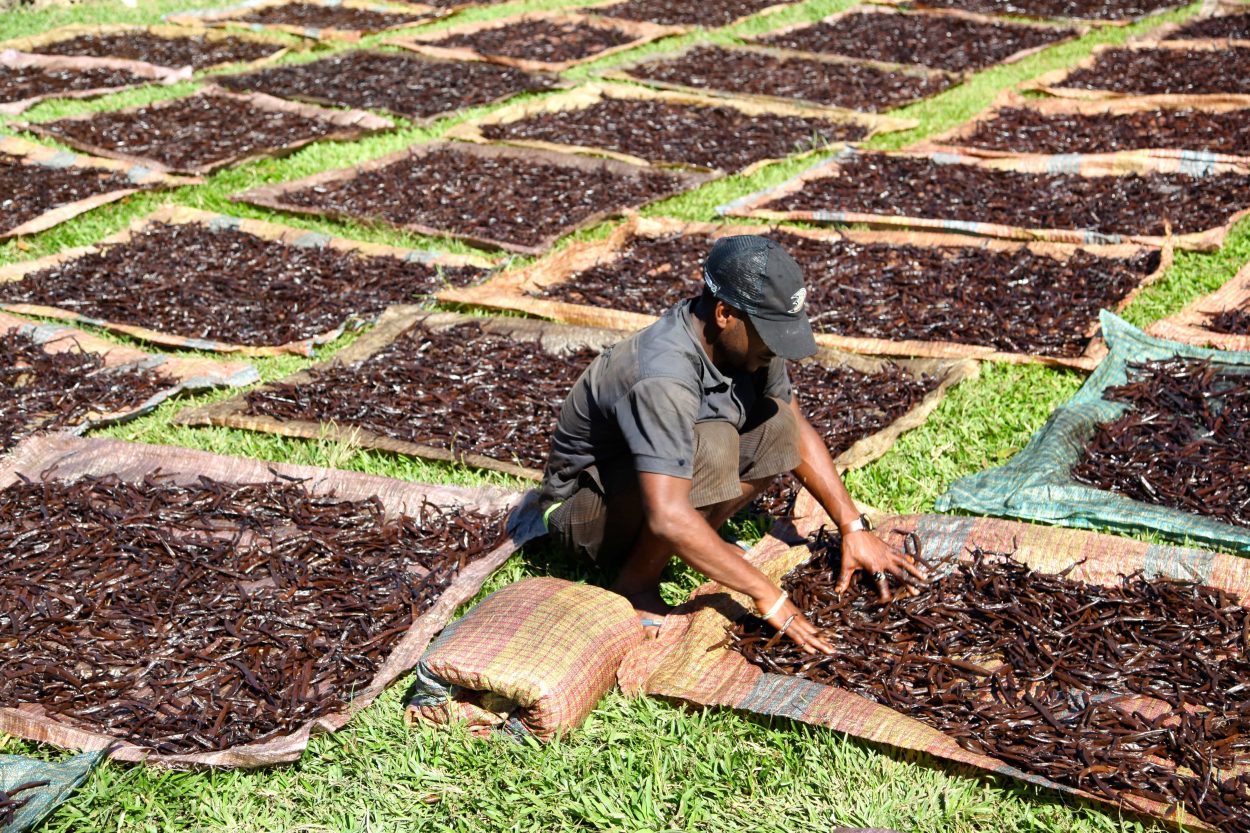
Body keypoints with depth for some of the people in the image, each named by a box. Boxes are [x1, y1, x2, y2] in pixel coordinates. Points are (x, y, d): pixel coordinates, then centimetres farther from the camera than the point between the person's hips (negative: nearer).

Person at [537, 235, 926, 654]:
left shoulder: (744, 339, -10)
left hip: (657, 477, 8)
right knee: (711, 445, -33)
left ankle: (697, 543, 3)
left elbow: (798, 432, 4)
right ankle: (637, 582, -15)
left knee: (776, 424, -9)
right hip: (584, 506, -8)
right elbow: (668, 518, -42)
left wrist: (854, 529, -2)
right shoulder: (663, 377, -36)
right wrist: (766, 595, -35)